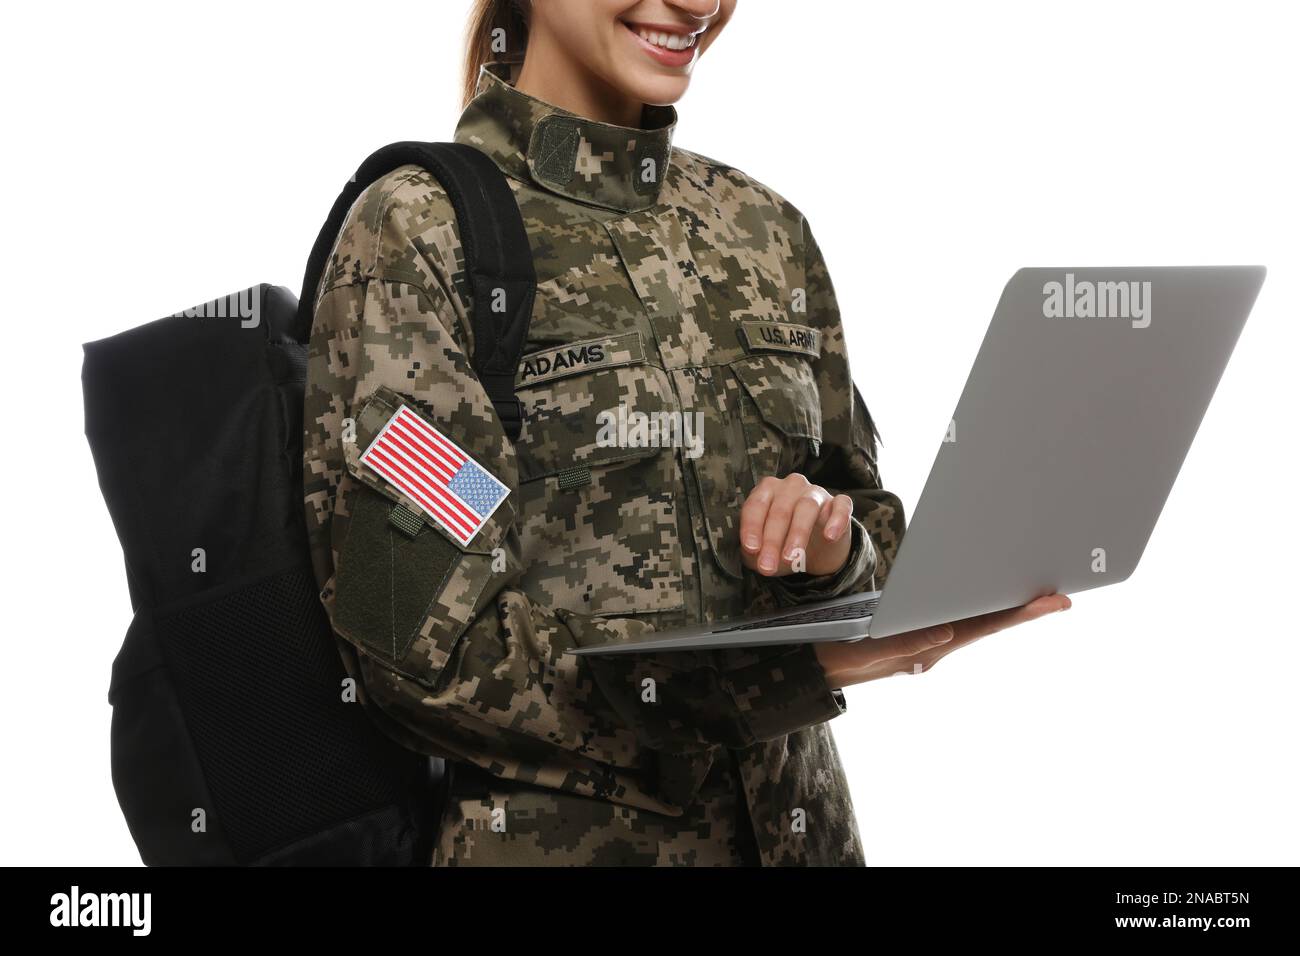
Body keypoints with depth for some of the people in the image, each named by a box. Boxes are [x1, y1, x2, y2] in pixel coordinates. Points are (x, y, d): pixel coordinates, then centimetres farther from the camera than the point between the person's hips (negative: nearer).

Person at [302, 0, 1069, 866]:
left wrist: (833, 549, -15)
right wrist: (784, 668, -25)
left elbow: (876, 543, 9)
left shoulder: (767, 231, 6)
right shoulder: (416, 234, -11)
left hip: (799, 825, 5)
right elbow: (422, 642, -18)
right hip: (548, 834, -5)